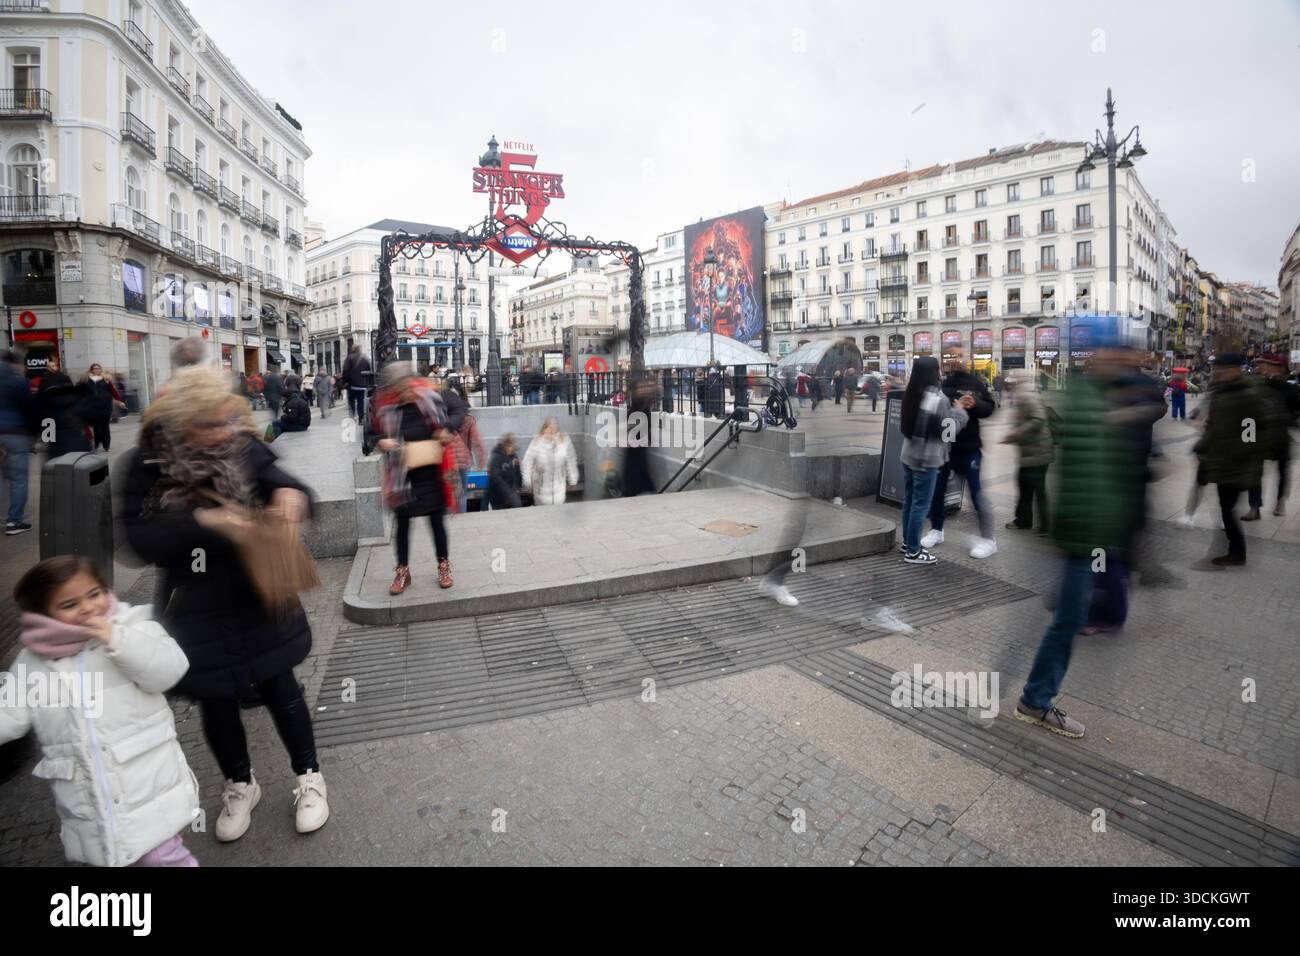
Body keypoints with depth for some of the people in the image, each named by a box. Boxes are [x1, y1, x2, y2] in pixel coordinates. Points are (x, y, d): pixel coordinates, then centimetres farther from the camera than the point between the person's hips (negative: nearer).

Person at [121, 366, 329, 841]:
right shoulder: (150, 463, -11)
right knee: (216, 703, 17)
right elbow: (141, 538, -14)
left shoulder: (244, 448, -11)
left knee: (279, 687, 11)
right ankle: (240, 784, 43)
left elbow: (286, 485, -9)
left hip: (257, 598, -1)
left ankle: (308, 775, 33)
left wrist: (291, 494, -33)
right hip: (197, 609, 1)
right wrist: (202, 521, -30)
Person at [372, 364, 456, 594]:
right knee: (402, 523, 8)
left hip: (431, 471, 0)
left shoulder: (430, 396, -5)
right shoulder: (384, 407, -3)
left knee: (436, 520, 10)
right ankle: (403, 571, 23)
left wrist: (446, 431, -9)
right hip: (402, 475, 1)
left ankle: (444, 566, 25)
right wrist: (381, 443, -13)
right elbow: (373, 434, 8)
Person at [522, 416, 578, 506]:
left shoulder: (565, 441, -15)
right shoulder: (536, 442, -17)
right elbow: (528, 462, -8)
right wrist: (527, 483, -2)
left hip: (559, 486, 1)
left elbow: (571, 462, -3)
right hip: (541, 485, -1)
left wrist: (572, 480, 4)